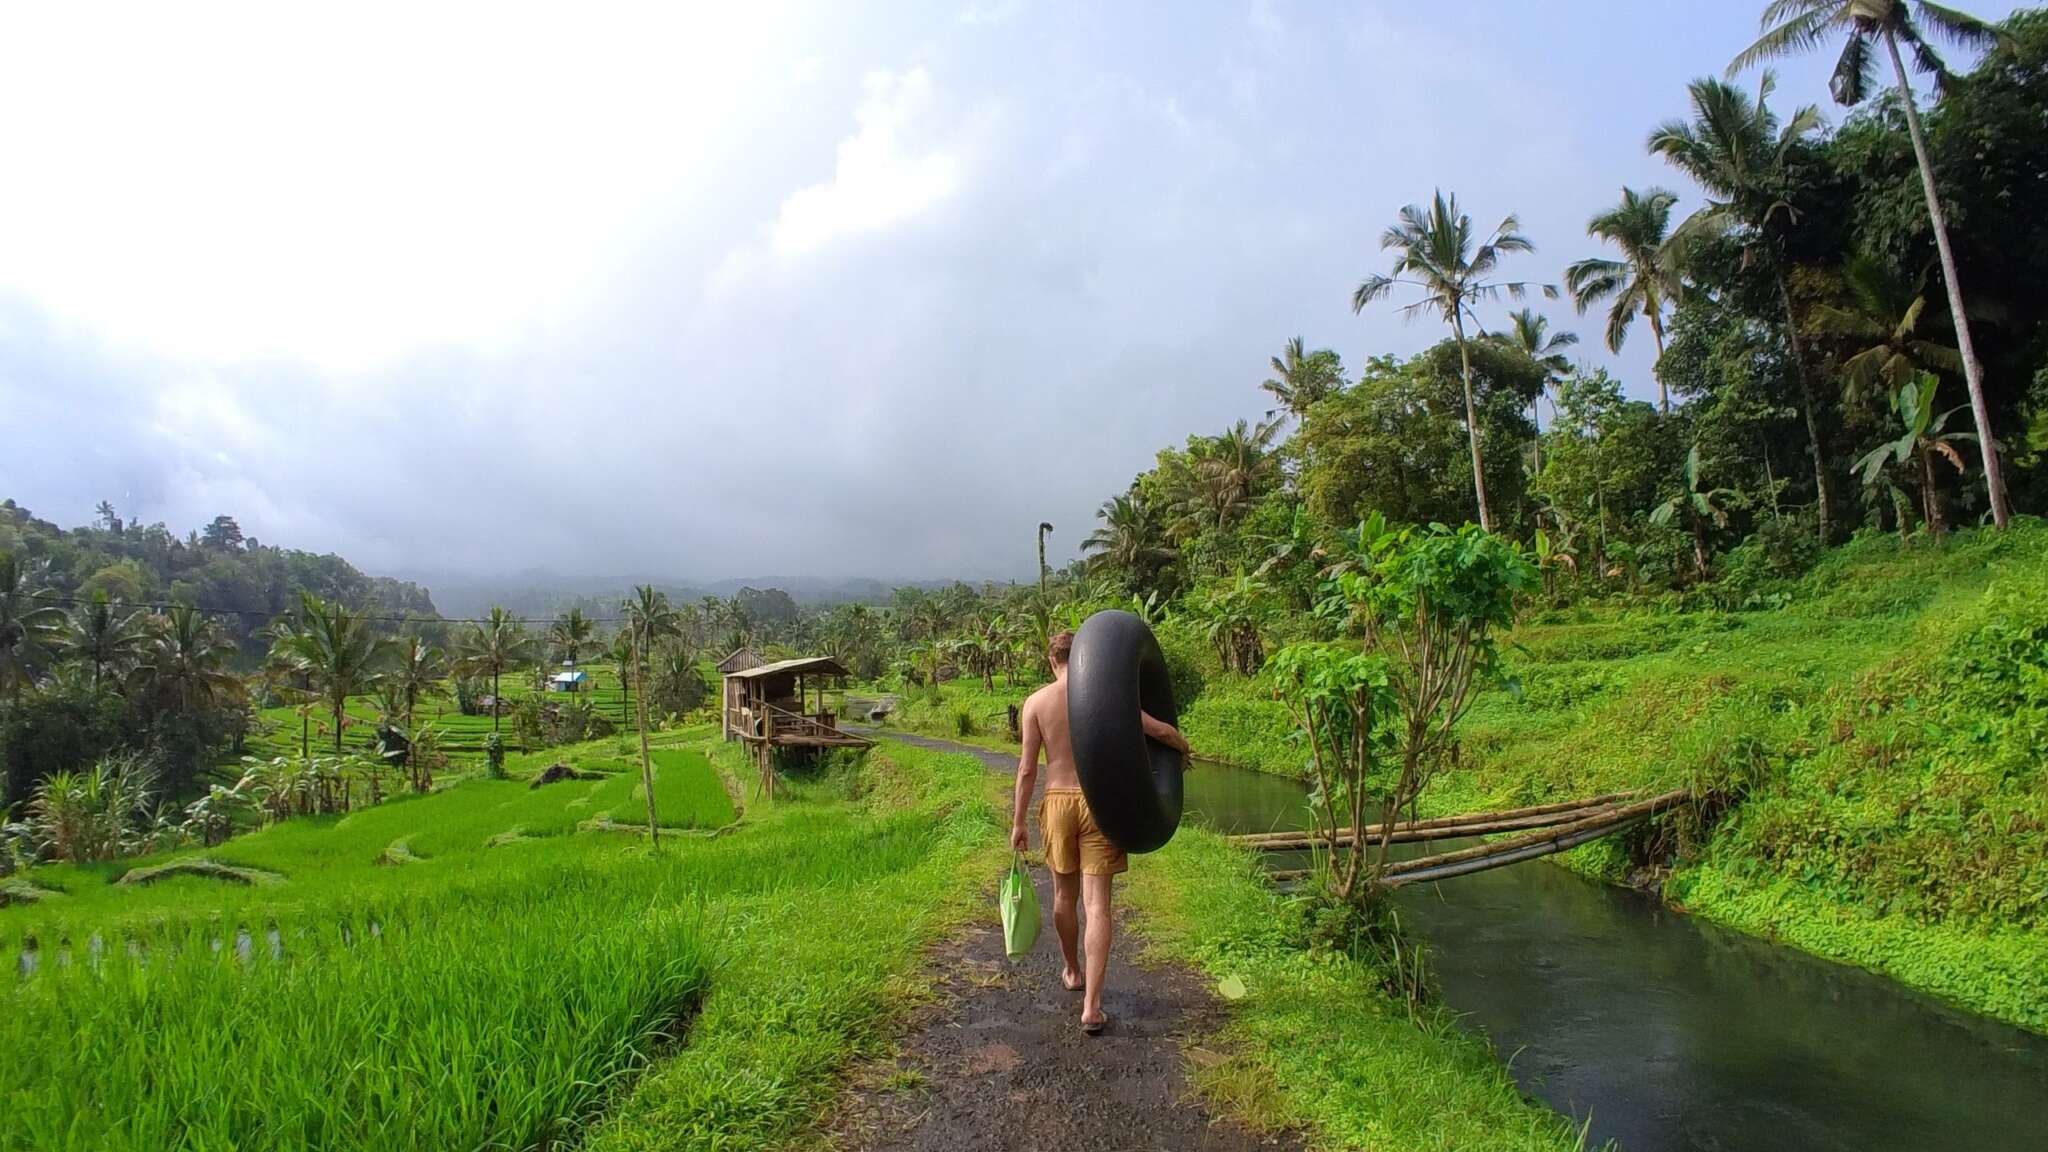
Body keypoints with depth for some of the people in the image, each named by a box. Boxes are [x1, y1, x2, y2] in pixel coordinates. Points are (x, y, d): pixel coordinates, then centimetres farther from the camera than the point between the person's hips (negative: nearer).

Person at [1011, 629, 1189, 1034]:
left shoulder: (1037, 701, -3)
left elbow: (1027, 768, -3)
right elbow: (1161, 731, -1)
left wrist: (1018, 822, 3)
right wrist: (1183, 747, 22)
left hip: (1057, 802, 1)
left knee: (1064, 896, 20)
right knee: (1097, 903, 0)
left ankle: (1072, 971, 41)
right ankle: (1091, 1006, -4)